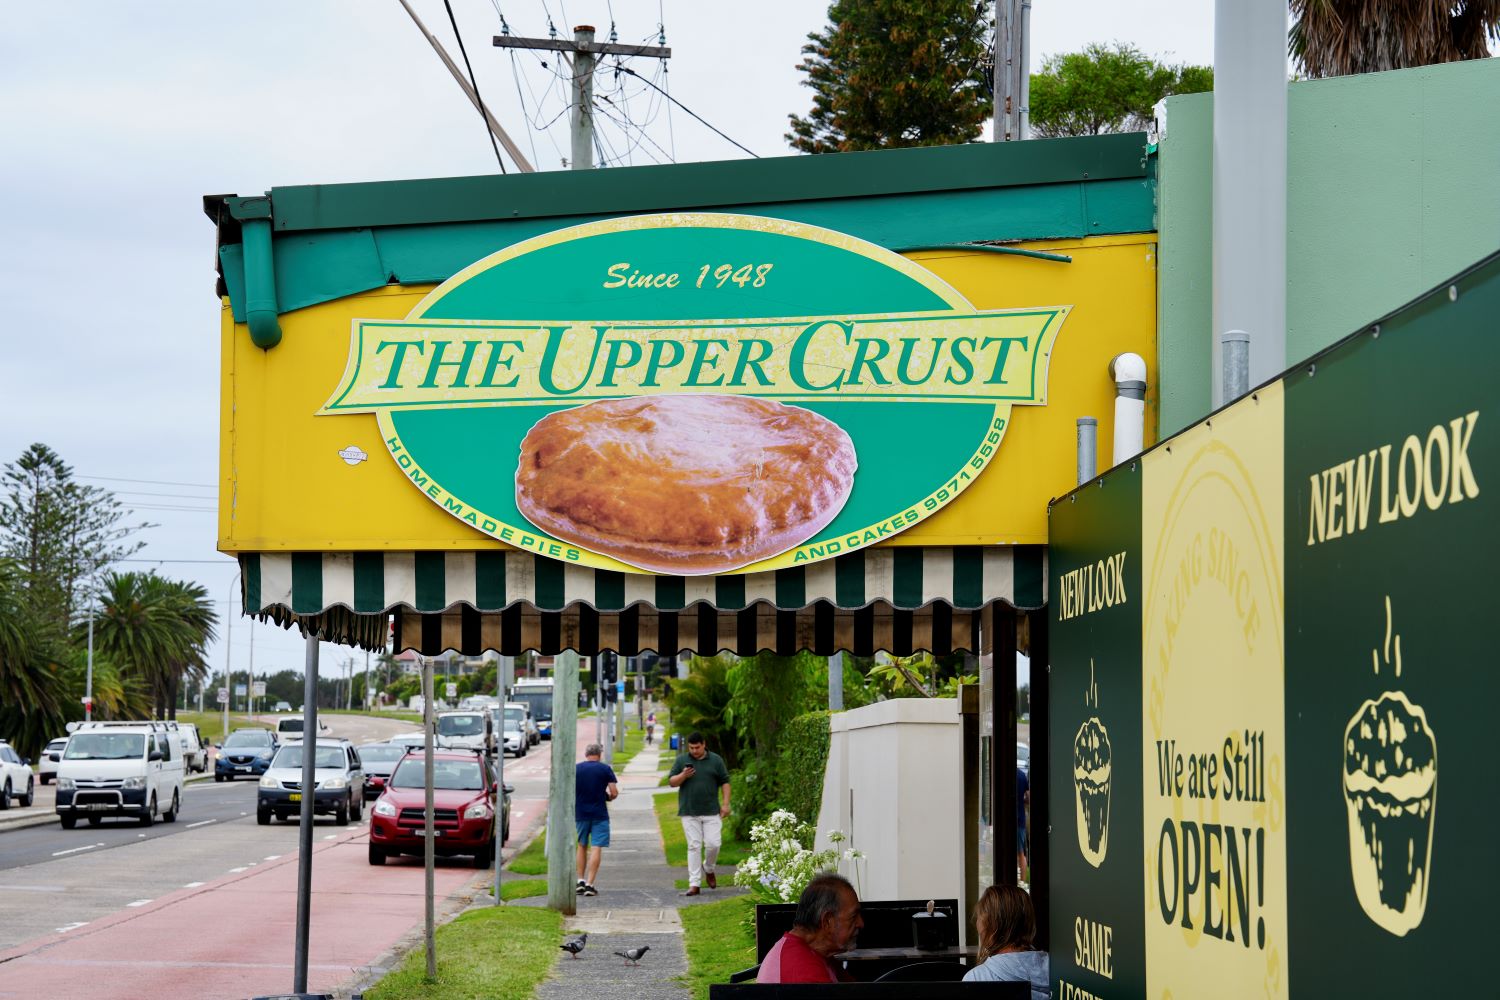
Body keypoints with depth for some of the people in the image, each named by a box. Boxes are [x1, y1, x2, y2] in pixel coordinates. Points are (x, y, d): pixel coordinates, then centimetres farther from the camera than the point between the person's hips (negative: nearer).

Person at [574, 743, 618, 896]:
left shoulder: (576, 769, 2)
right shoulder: (605, 769, -3)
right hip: (599, 814, -2)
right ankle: (589, 884, -8)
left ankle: (580, 880, 15)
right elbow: (614, 792, -7)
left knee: (582, 846, 17)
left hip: (580, 813, 2)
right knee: (596, 848, -2)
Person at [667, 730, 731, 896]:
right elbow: (671, 782, 5)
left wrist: (725, 804, -1)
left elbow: (725, 782, 8)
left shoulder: (716, 760, 6)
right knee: (694, 847, -3)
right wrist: (683, 776, -15)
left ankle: (708, 869, 24)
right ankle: (694, 884, -2)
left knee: (713, 844, -6)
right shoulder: (681, 760, 7)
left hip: (711, 812, 0)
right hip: (689, 813, 0)